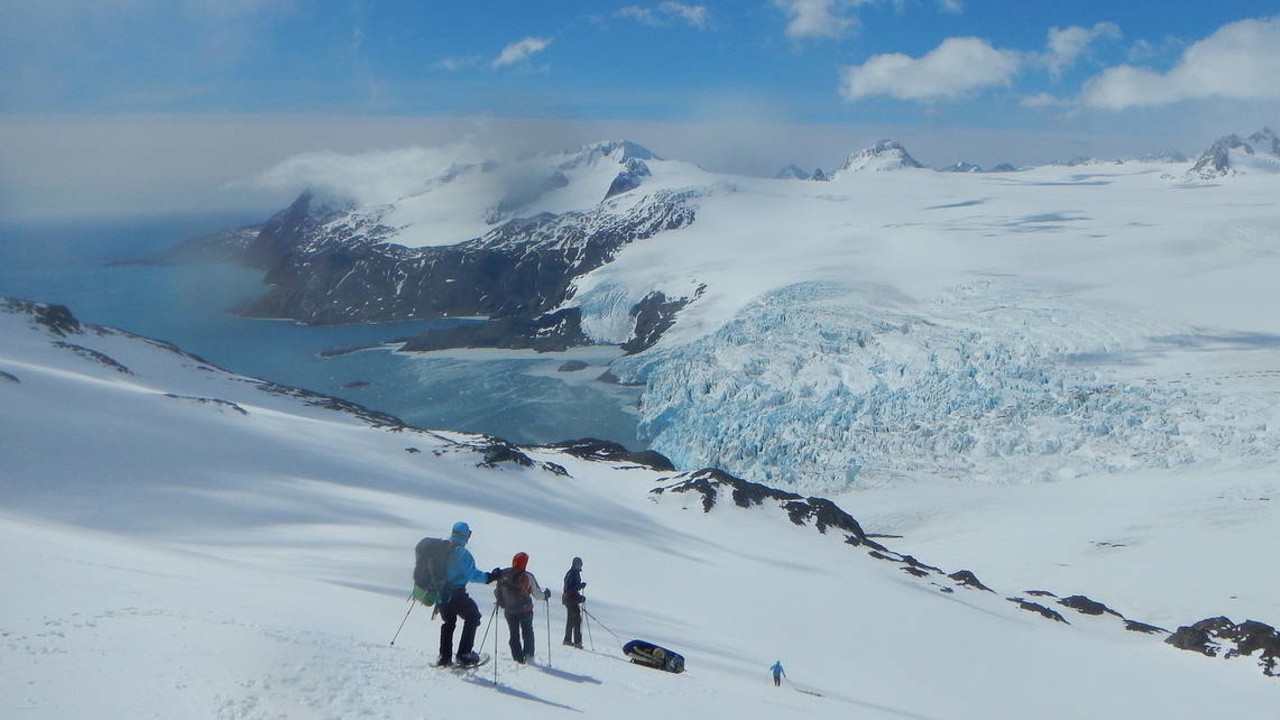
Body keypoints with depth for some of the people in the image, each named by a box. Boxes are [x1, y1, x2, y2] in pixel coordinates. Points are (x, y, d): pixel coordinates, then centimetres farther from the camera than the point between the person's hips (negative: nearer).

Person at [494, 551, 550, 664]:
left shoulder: (503, 575, -8)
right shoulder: (528, 577, -16)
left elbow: (498, 592, 0)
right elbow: (537, 593, -8)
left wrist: (500, 602, 19)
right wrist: (545, 594, 12)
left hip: (509, 611, 2)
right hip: (525, 610, -2)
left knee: (514, 634, 14)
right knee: (528, 632, 17)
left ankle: (518, 657, 9)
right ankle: (528, 655, 8)